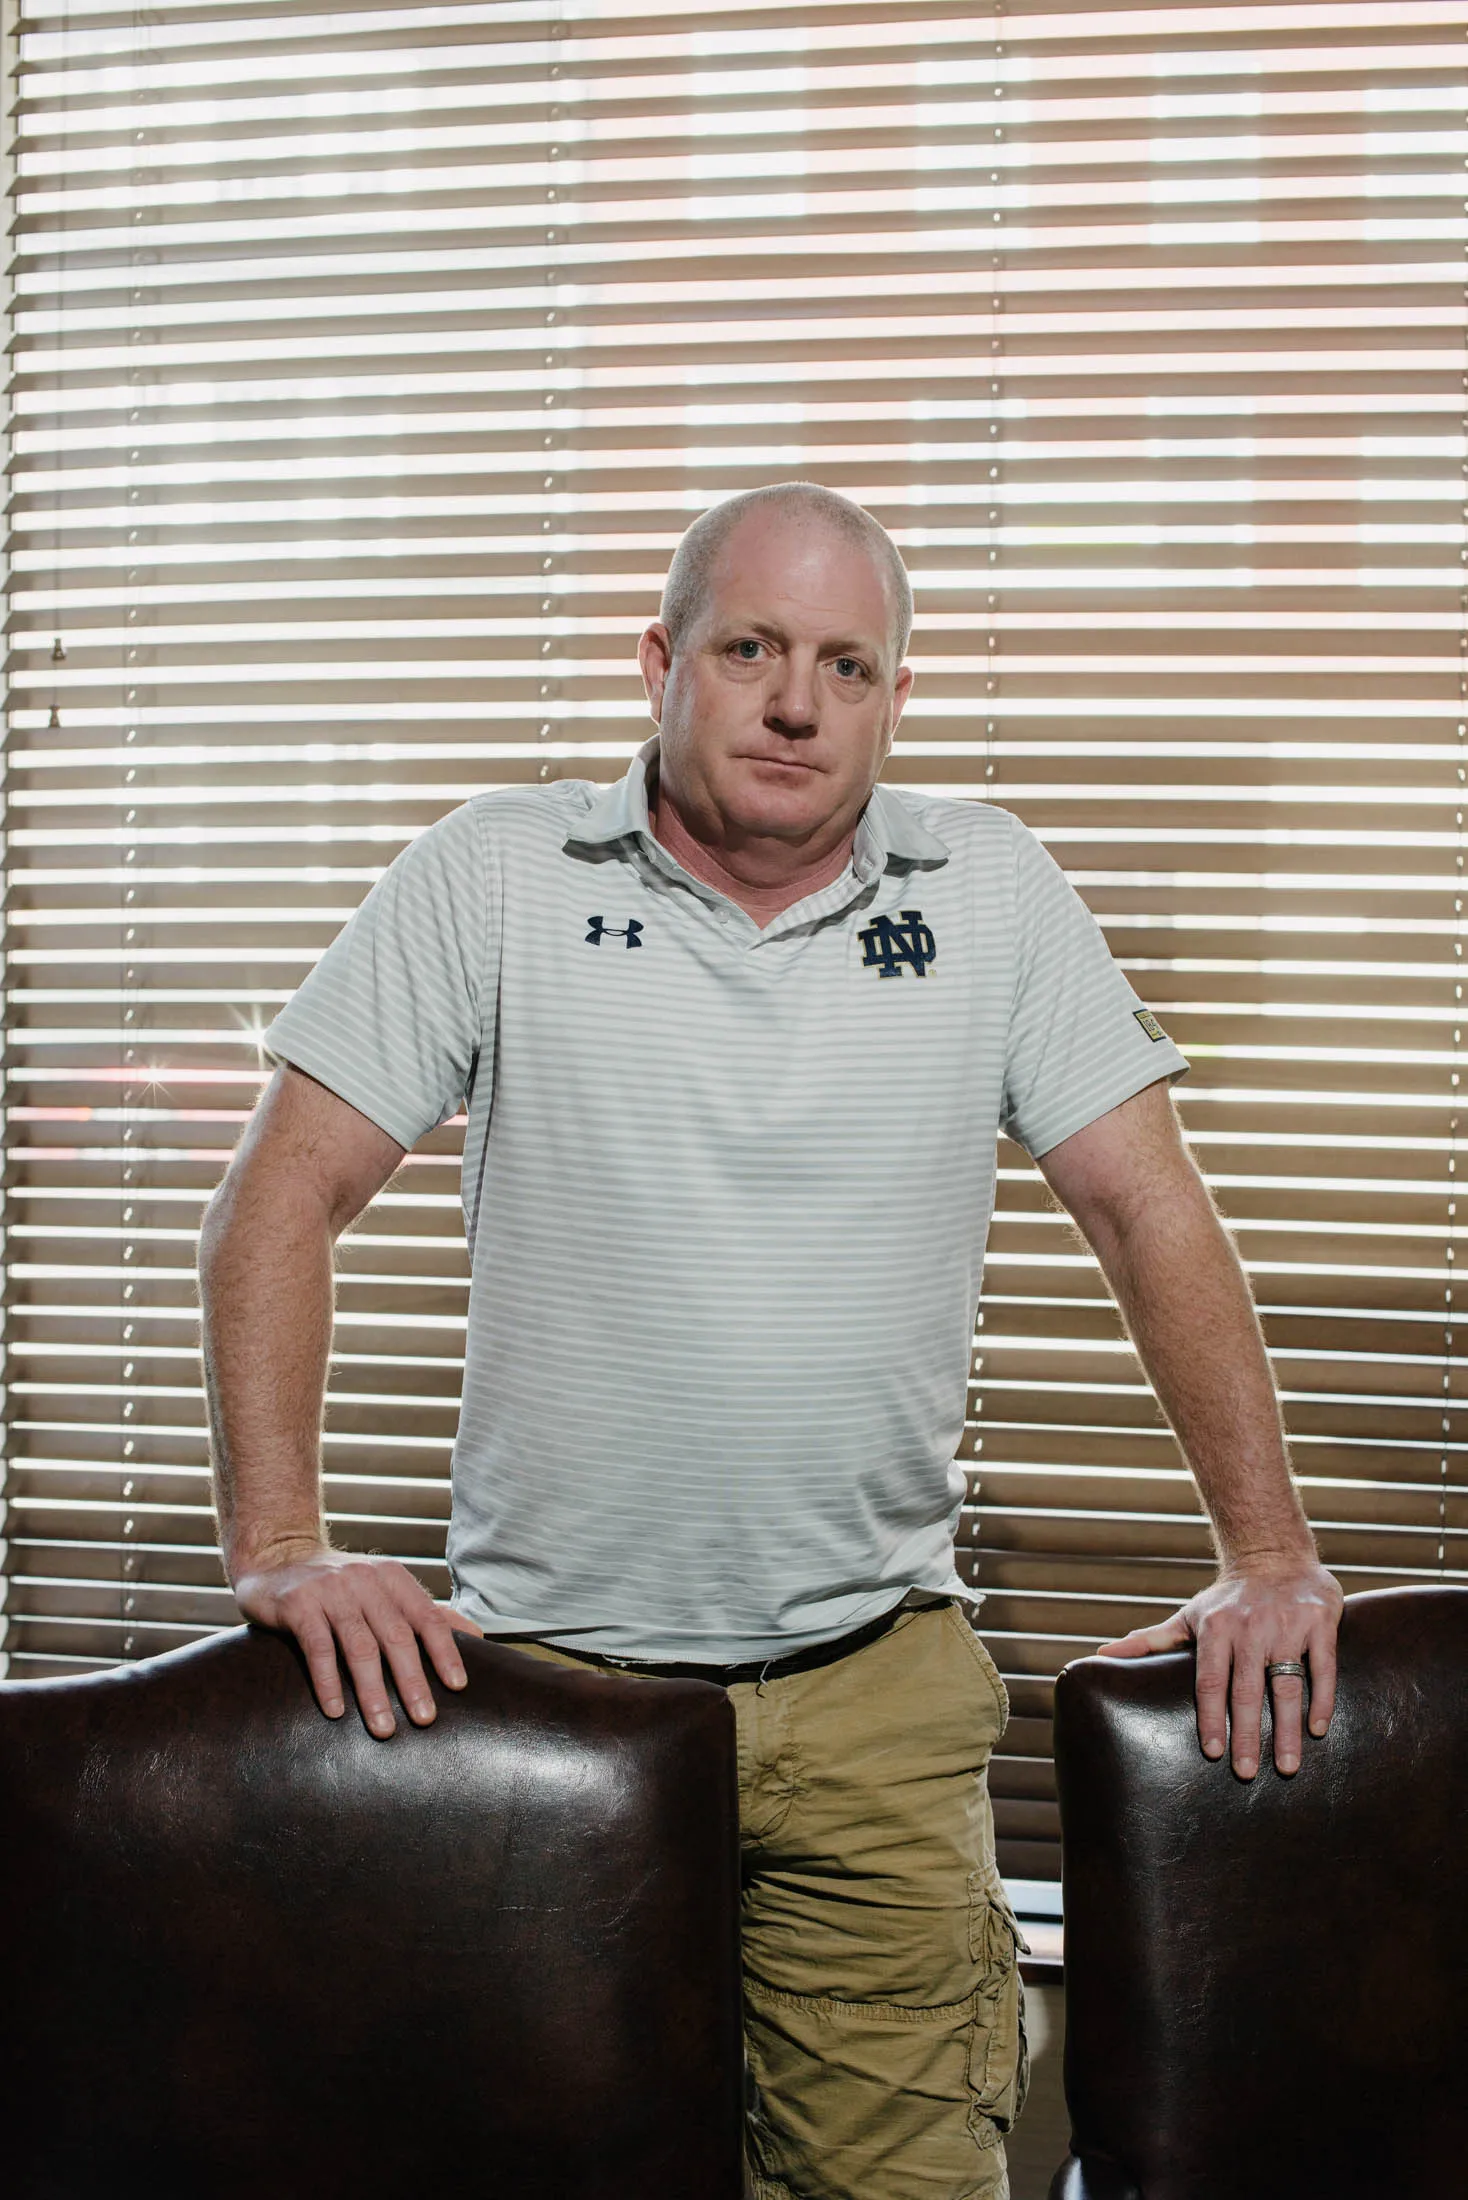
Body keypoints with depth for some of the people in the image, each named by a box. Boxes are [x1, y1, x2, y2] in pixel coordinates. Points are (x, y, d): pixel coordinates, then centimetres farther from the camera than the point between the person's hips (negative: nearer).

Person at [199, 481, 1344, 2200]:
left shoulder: (989, 889, 4)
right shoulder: (493, 874, -1)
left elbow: (1151, 1214, 4)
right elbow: (281, 1205, -3)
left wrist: (1269, 1558, -1)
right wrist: (279, 1544, -13)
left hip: (880, 1682, 1)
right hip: (541, 1668, -1)